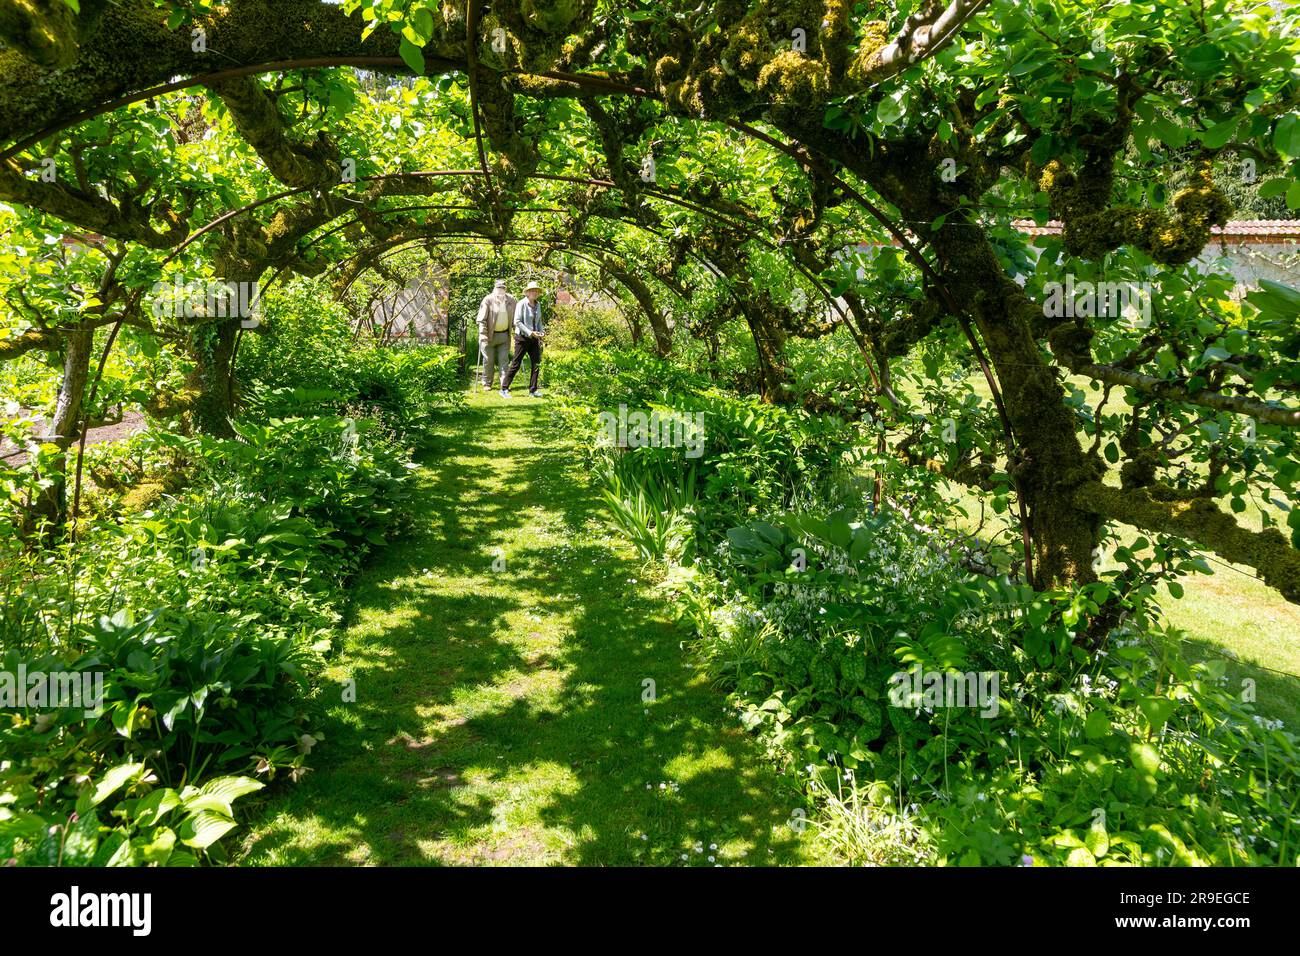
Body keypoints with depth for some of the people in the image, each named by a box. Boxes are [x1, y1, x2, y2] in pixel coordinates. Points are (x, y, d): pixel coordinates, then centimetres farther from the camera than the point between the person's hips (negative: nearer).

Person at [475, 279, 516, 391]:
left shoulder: (511, 300, 1)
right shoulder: (488, 300, -11)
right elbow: (481, 319, -12)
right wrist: (483, 334, -20)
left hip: (505, 335, 3)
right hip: (490, 335, -3)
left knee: (504, 360, 4)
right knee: (488, 360, 5)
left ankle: (504, 384, 8)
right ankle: (487, 384, 17)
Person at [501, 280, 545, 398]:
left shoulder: (538, 305, 9)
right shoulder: (522, 304, -11)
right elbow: (517, 322, -15)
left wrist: (540, 332, 2)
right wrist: (530, 332, -20)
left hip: (534, 338, 6)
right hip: (522, 337, -6)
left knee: (536, 363, 2)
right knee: (516, 364, -4)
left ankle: (533, 390, 11)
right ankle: (504, 389, 5)